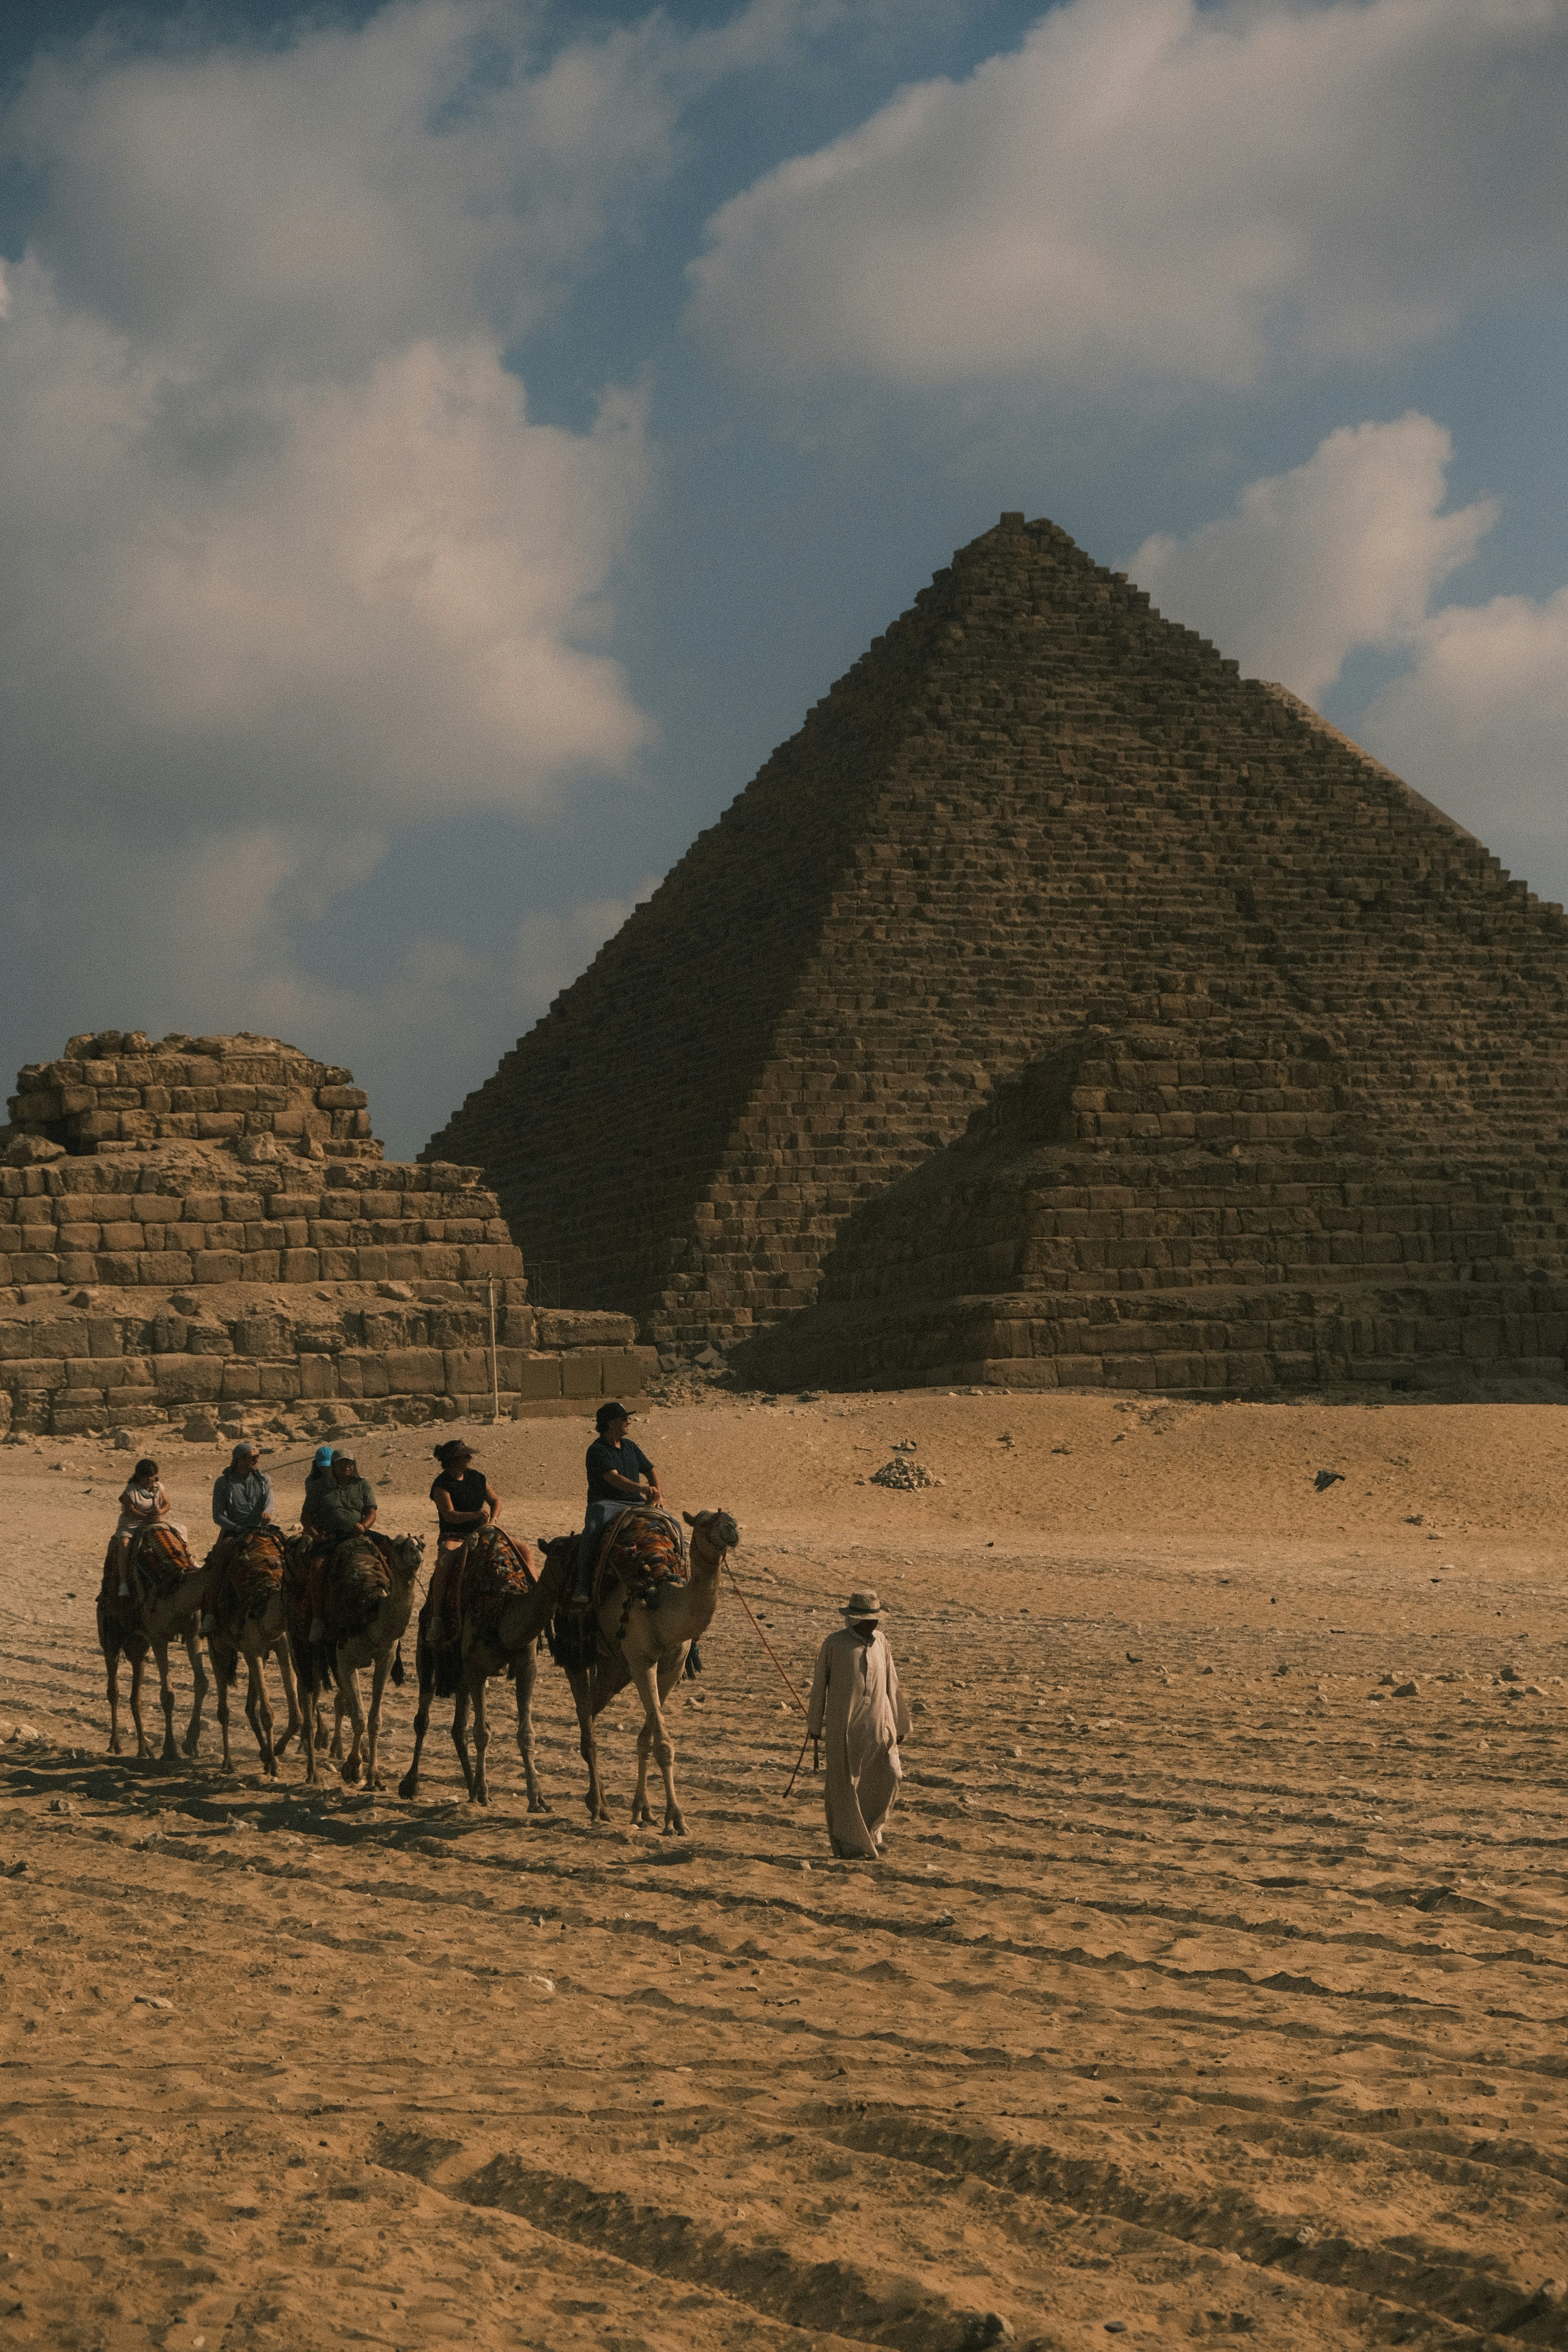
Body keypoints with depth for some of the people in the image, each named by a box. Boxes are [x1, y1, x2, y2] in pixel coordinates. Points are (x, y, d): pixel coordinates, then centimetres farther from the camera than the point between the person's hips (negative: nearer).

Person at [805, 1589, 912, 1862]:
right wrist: (814, 1724, 6)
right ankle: (849, 1843, 11)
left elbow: (890, 1683, 14)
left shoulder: (881, 1641, 7)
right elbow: (819, 1685, 3)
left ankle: (872, 1828, 17)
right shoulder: (834, 1644, -4)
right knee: (845, 1783, 1)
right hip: (844, 1724, -4)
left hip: (878, 1723, 4)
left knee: (890, 1776, -5)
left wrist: (896, 1724, 16)